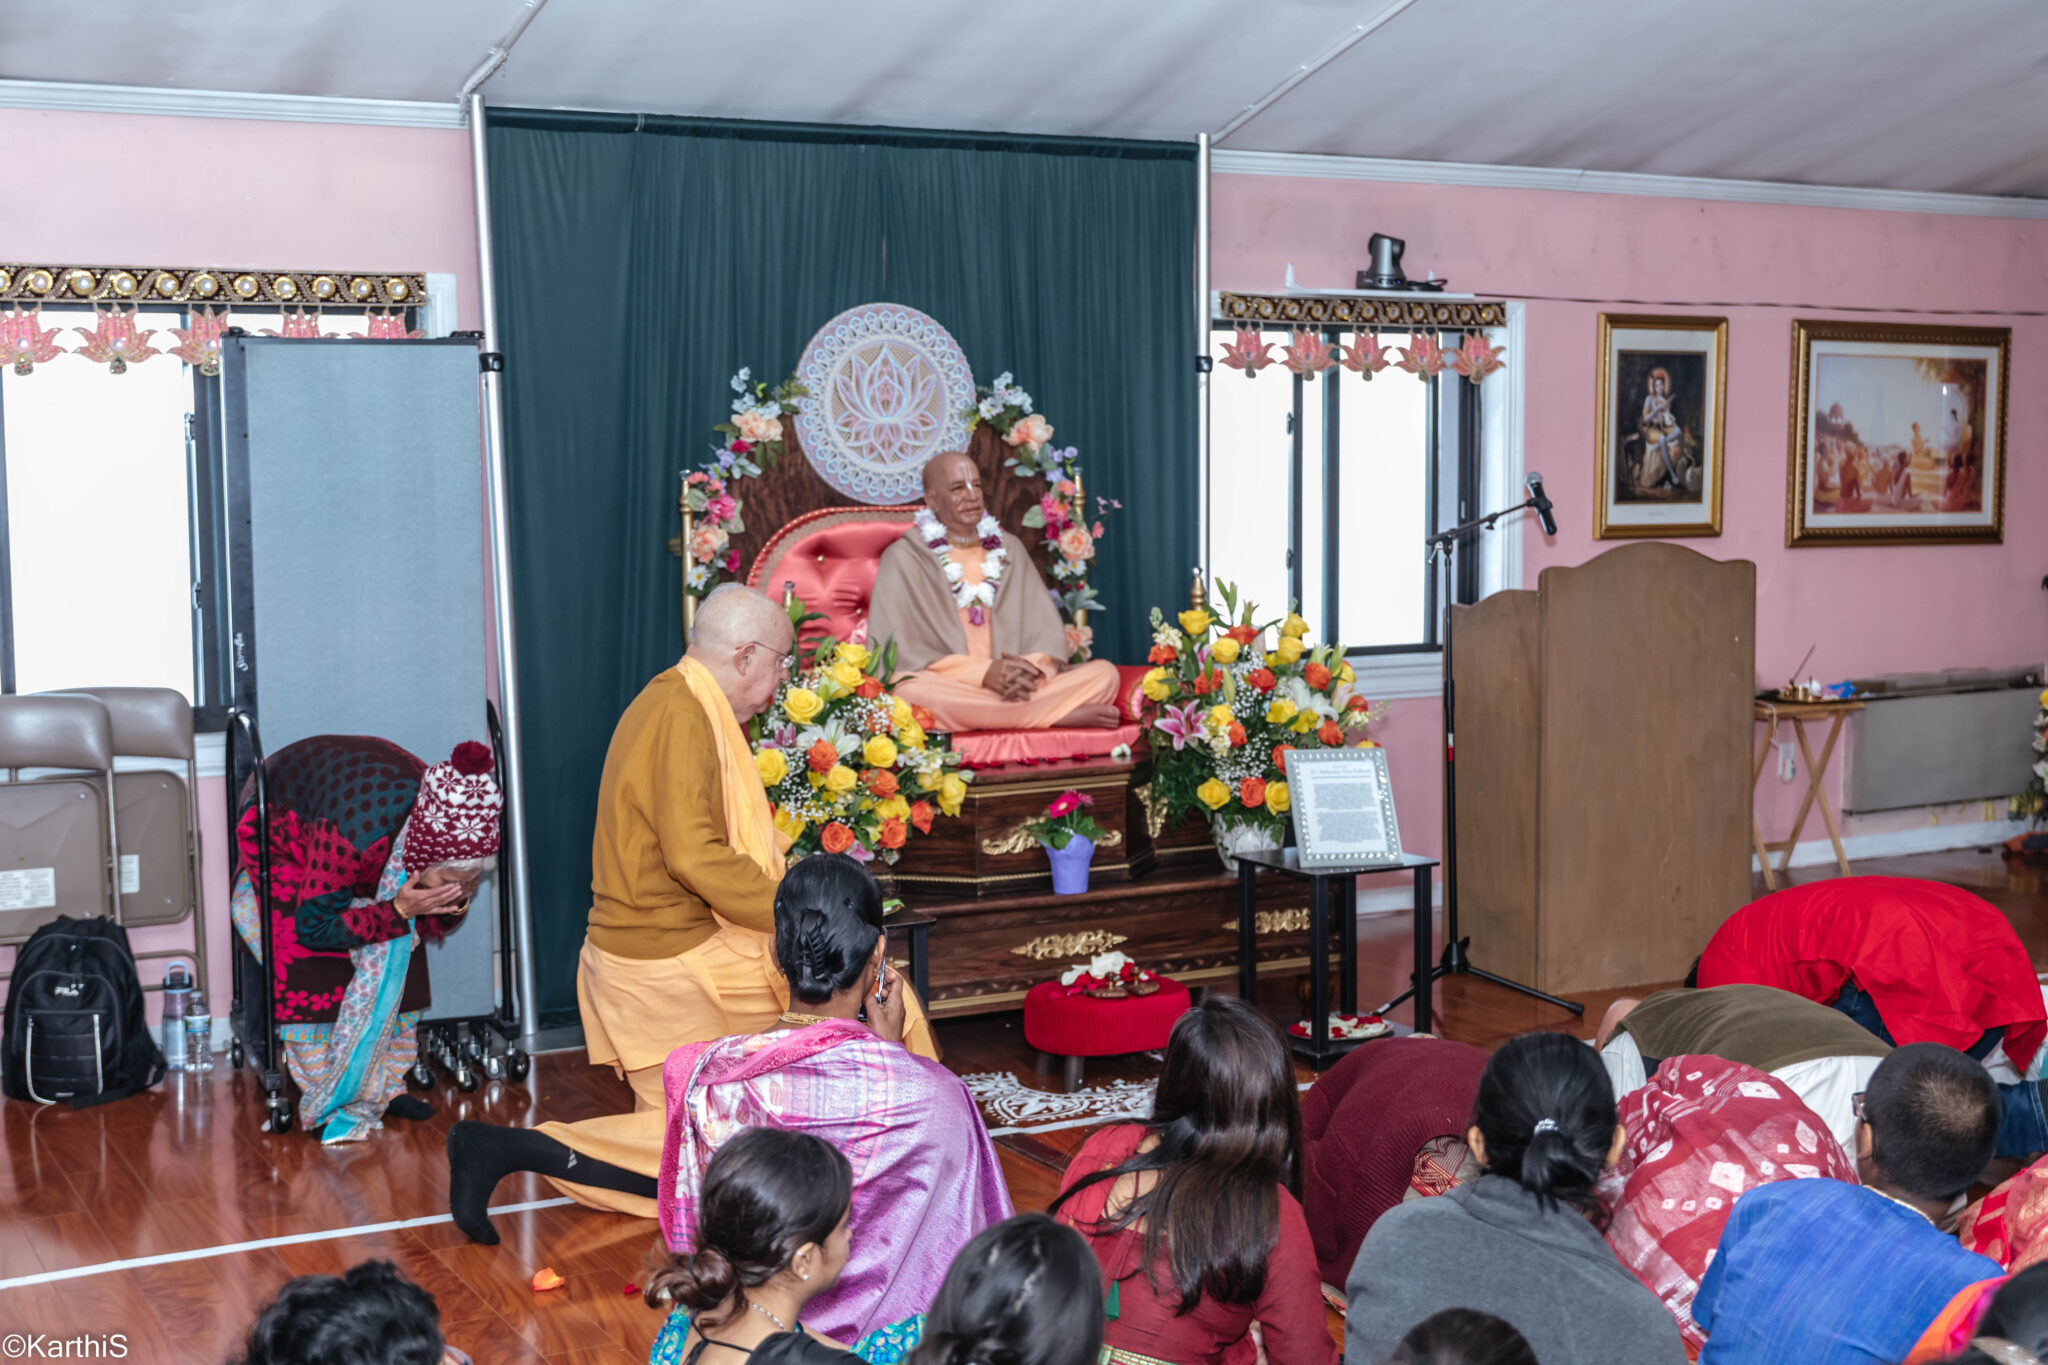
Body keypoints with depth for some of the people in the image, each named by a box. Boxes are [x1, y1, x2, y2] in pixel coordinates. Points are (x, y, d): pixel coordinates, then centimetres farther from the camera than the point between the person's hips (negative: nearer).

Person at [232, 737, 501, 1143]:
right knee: (311, 963, -17)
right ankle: (329, 1105, -5)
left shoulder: (451, 834, -27)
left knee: (399, 949, -4)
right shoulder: (355, 833, -46)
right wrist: (399, 910, -42)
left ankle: (384, 1087, 9)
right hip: (283, 830, -5)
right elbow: (313, 927, -32)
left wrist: (456, 906, -33)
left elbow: (433, 926, -10)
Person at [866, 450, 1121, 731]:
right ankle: (1062, 714, -31)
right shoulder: (904, 558, 4)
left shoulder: (1009, 548, 18)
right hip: (949, 691, -2)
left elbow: (1047, 631, 11)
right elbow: (903, 651, -6)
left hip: (1019, 686, 3)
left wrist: (1032, 668, -14)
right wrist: (983, 673, -18)